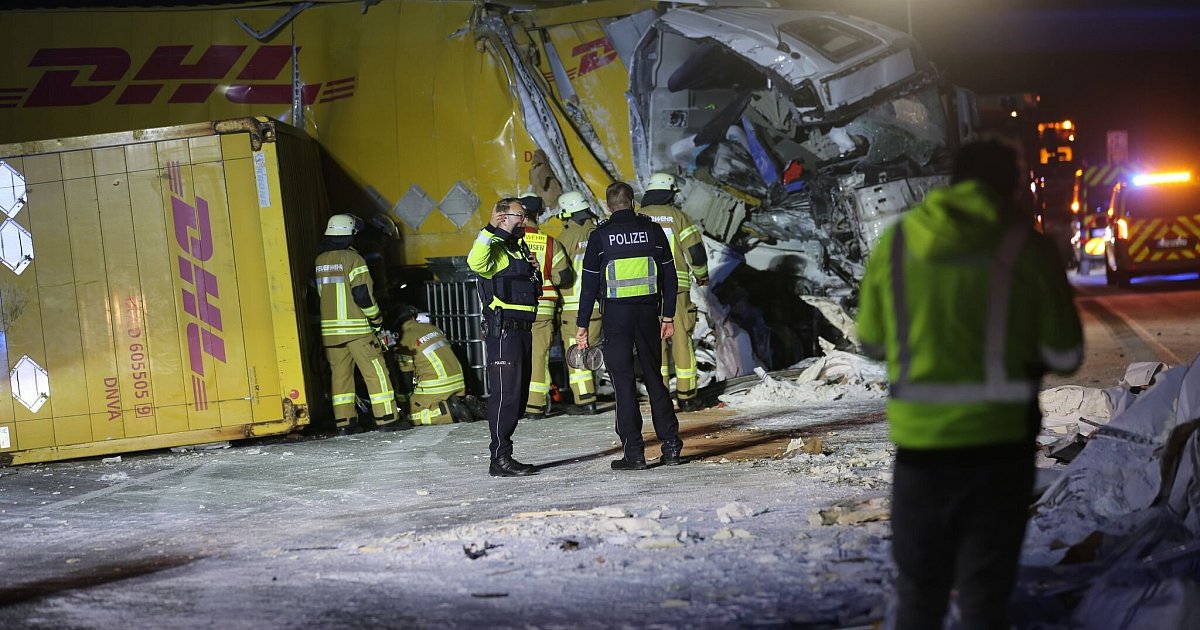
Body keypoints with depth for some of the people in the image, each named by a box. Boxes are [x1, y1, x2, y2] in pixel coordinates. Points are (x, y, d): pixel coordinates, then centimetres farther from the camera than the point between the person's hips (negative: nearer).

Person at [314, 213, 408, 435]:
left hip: (329, 330, 6)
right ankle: (387, 418, -3)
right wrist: (376, 320, -2)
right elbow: (362, 294, -14)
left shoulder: (318, 261, 9)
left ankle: (344, 421, 9)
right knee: (375, 372, -1)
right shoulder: (352, 259, -10)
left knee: (340, 373, 10)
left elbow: (314, 294, 13)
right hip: (357, 329, -6)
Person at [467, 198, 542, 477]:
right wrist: (490, 230, -34)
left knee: (518, 395, 12)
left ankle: (504, 455, 19)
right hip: (502, 331, -10)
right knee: (506, 394, -10)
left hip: (522, 329, 10)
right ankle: (500, 459, -8)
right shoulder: (495, 248, -9)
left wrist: (532, 268, 13)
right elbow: (476, 262, -33)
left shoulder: (520, 249, 20)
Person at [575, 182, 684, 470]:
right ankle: (670, 445, 11)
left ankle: (634, 452, -1)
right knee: (654, 377, 13)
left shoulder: (599, 236, -3)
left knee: (623, 381, 2)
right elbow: (669, 276, 5)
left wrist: (582, 325, 1)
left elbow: (590, 283, -3)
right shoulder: (652, 230, 4)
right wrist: (668, 315, 12)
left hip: (615, 314, -2)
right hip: (648, 311, 3)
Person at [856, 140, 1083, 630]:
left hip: (919, 441, 2)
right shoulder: (1024, 246, -5)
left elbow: (872, 342, 11)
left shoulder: (896, 242, 2)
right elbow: (1065, 357, -2)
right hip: (998, 442, -2)